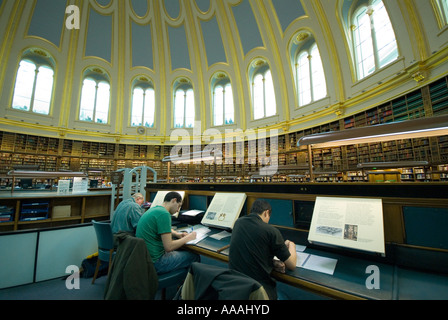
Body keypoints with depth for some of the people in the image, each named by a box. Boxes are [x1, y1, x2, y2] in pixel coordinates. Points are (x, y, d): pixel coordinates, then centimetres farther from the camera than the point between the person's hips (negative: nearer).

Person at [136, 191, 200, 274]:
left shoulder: (154, 209, 7)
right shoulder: (164, 214, -23)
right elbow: (168, 247, -24)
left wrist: (177, 234, 8)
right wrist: (188, 238, -10)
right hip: (154, 263, -9)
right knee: (194, 256, 0)